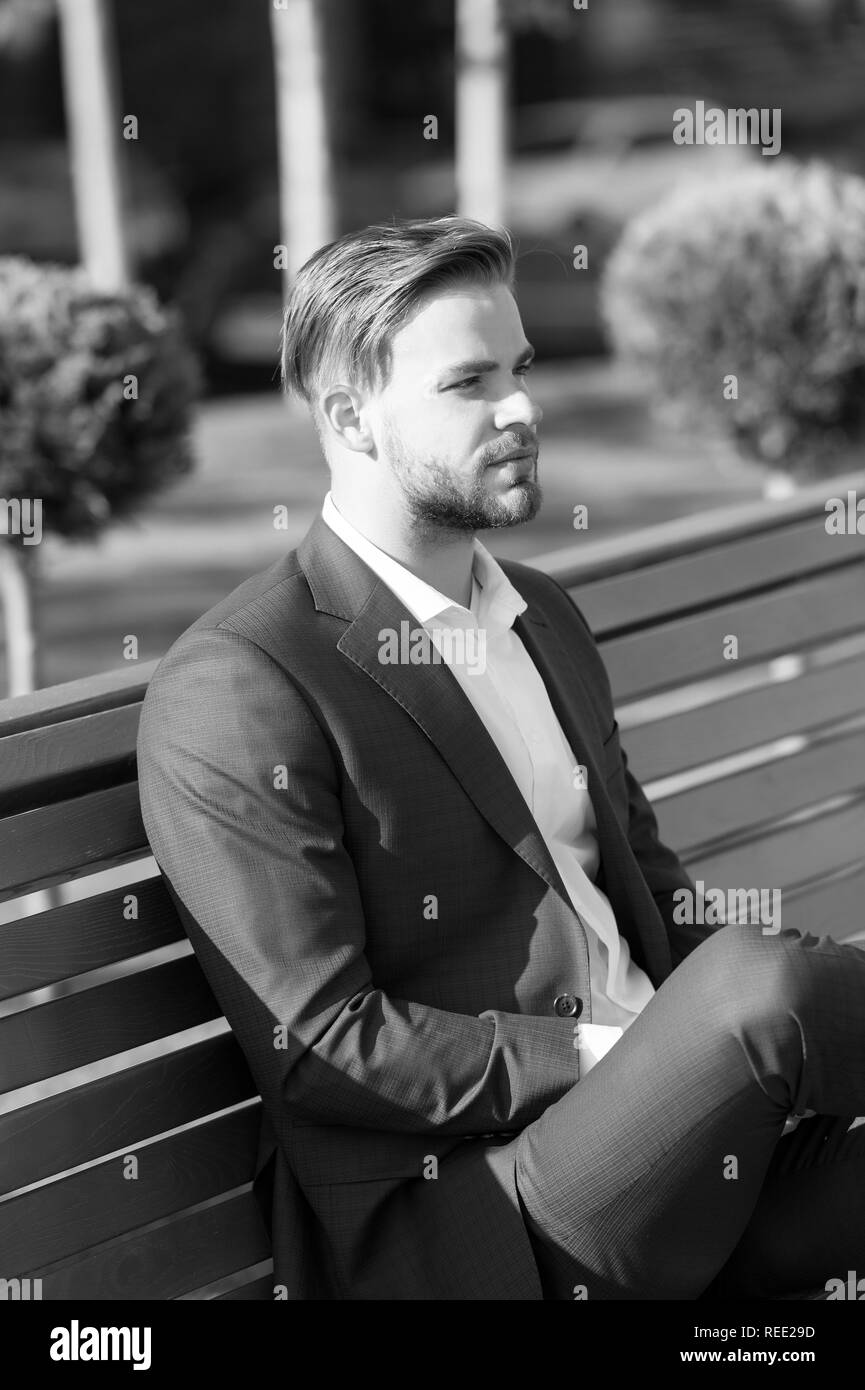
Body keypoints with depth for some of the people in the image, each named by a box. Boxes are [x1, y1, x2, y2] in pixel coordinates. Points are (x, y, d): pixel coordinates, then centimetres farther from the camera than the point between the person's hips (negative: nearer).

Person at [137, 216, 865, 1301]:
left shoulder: (544, 617, 16)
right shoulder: (231, 693, -11)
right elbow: (318, 1046, -13)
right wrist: (617, 1055, -16)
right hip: (479, 1221, -7)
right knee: (760, 979, -30)